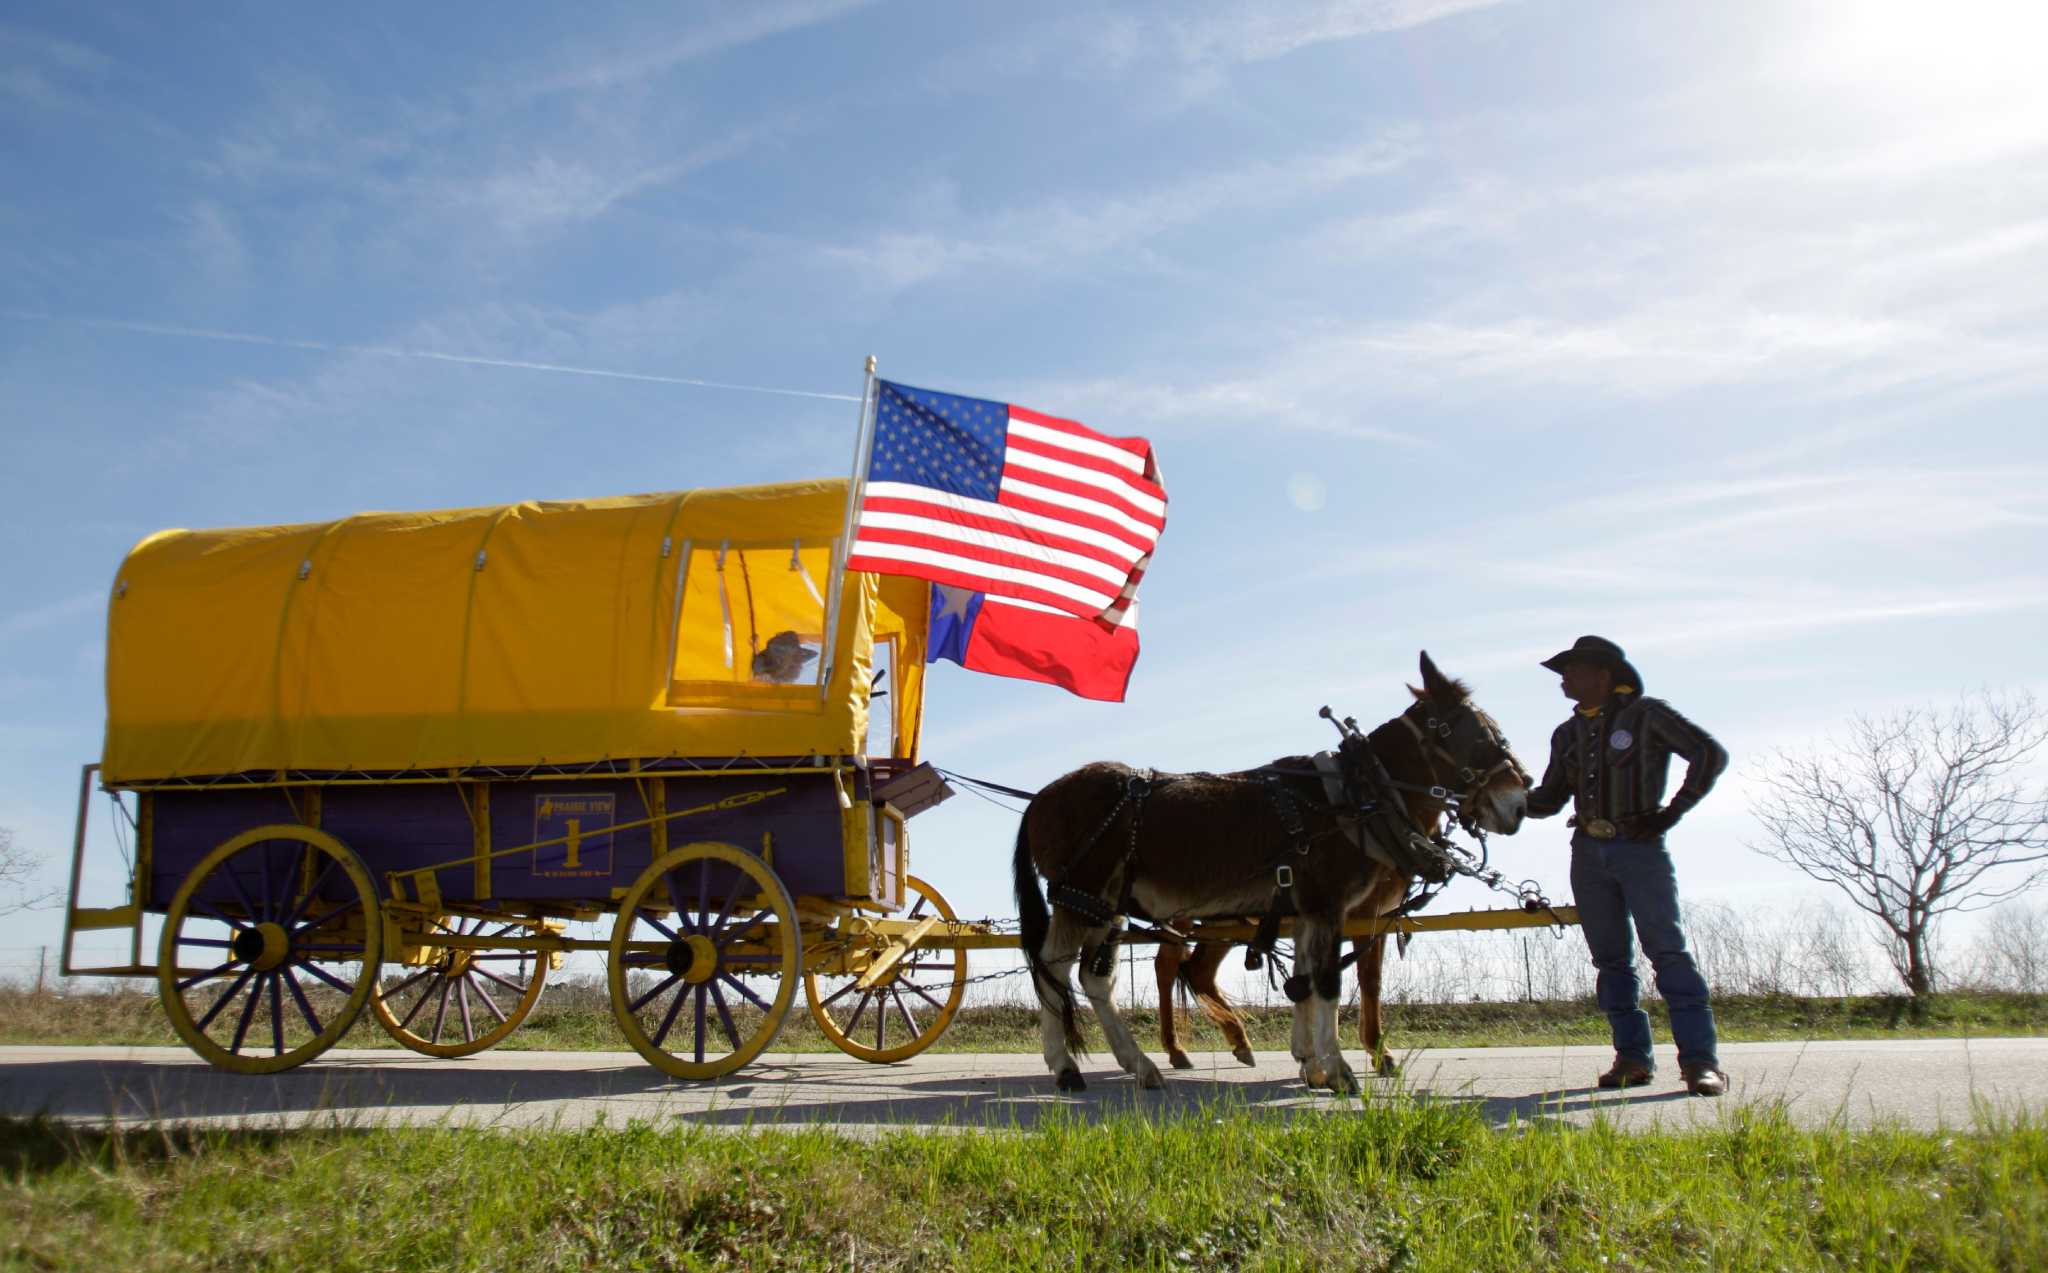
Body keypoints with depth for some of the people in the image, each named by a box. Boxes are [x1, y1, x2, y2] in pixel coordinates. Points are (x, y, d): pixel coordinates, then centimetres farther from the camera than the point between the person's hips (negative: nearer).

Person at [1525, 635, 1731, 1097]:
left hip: (1640, 848, -6)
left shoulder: (1647, 715, -1)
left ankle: (1700, 1059, -13)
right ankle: (1633, 1056, 10)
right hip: (1589, 851, 6)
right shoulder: (1569, 733, 15)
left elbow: (1710, 754, -6)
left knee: (1668, 950, -12)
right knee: (1611, 958, 5)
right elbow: (1549, 799, 17)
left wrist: (1673, 812, -10)